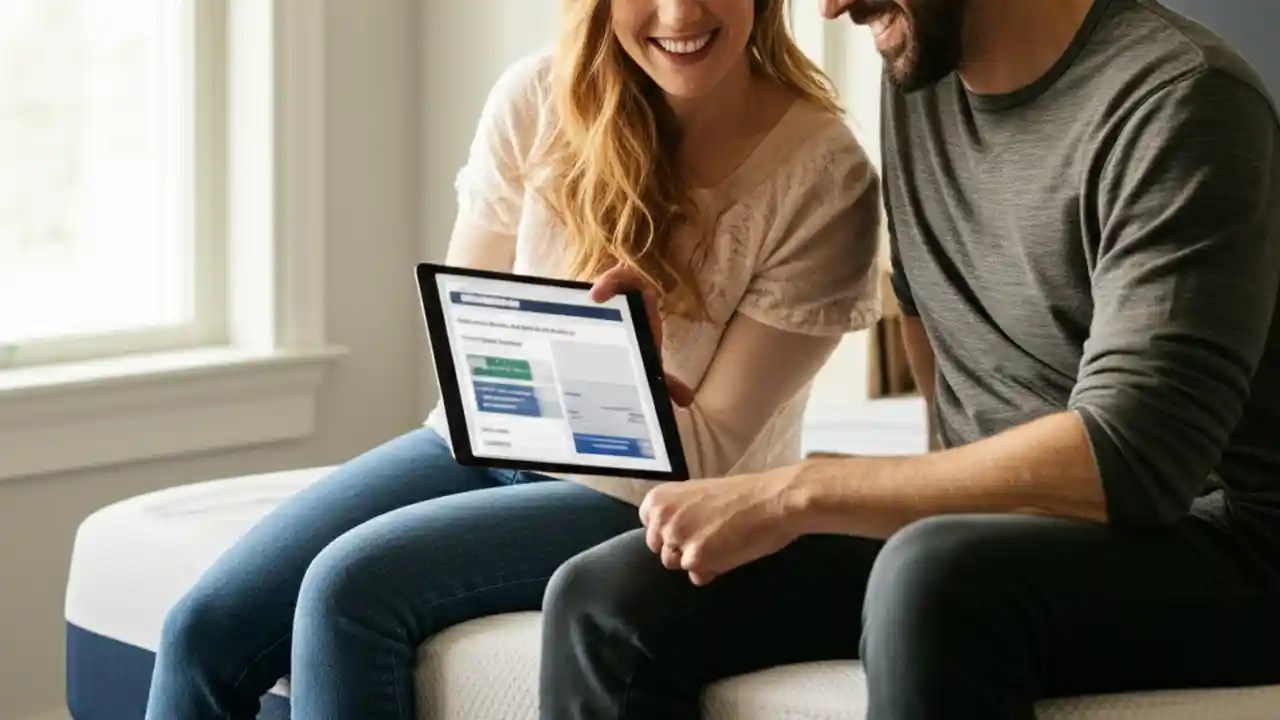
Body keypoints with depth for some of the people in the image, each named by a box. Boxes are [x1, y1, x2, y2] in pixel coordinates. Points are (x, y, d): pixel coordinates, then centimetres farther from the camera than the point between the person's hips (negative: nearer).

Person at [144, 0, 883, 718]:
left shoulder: (825, 180, -18)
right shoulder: (539, 98, -8)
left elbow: (708, 452, -12)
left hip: (651, 502, -5)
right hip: (487, 441, 5)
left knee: (352, 587, -25)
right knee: (206, 626, -11)